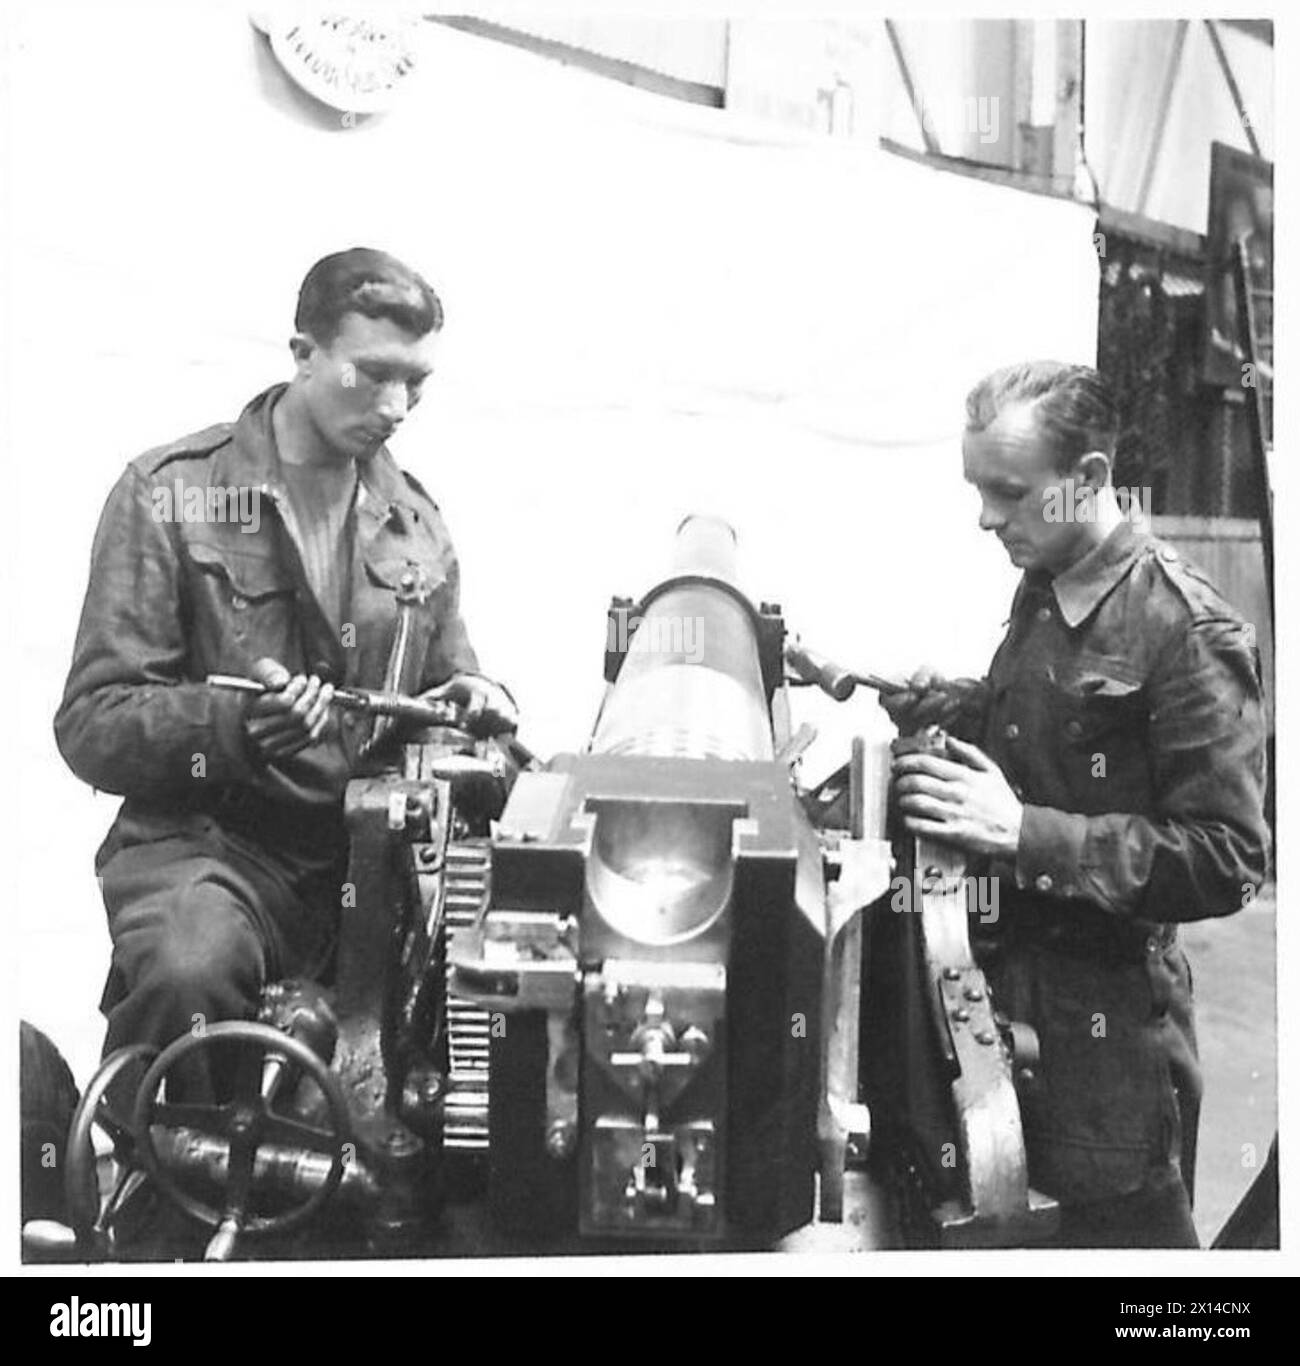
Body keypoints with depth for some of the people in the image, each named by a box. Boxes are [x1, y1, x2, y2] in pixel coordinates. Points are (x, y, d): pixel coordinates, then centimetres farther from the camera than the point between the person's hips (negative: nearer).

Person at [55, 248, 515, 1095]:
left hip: (377, 840, 5)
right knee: (188, 970, -36)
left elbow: (441, 689, 24)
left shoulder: (415, 522, 14)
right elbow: (92, 724, -8)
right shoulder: (169, 495, -3)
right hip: (207, 840, -4)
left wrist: (477, 706, -1)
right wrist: (234, 725, -27)